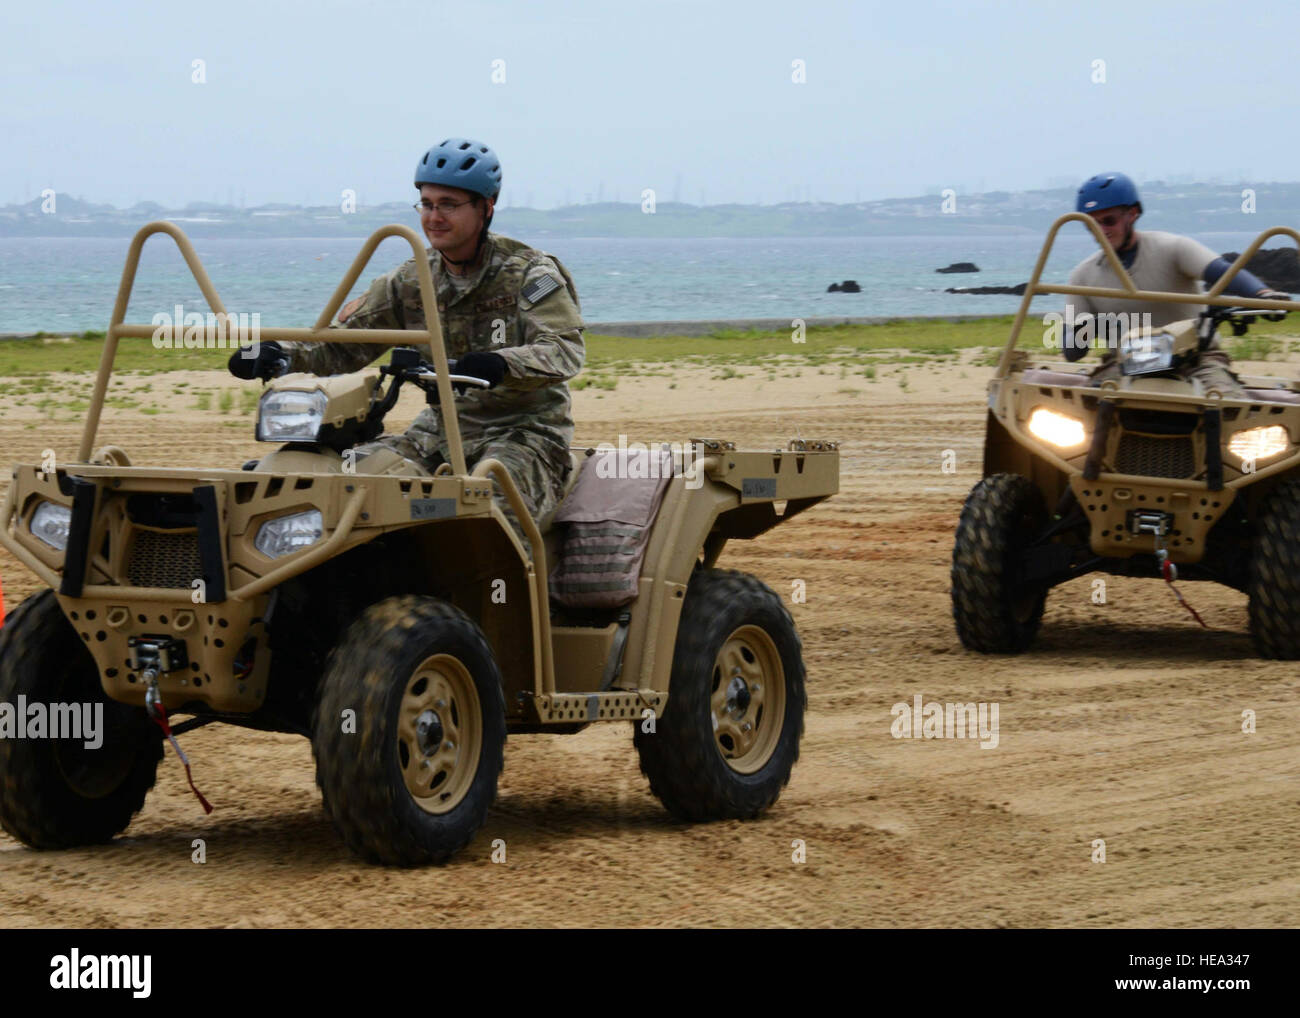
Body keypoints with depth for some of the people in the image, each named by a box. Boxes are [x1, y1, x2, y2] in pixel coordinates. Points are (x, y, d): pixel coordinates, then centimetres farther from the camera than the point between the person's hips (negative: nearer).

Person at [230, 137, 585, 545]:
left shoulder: (531, 274, -7)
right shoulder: (412, 282, 10)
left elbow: (566, 349, -22)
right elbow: (343, 343, 9)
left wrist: (500, 366, -43)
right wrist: (278, 355, -12)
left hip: (524, 433, -6)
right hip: (440, 431, 6)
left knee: (489, 500, -38)